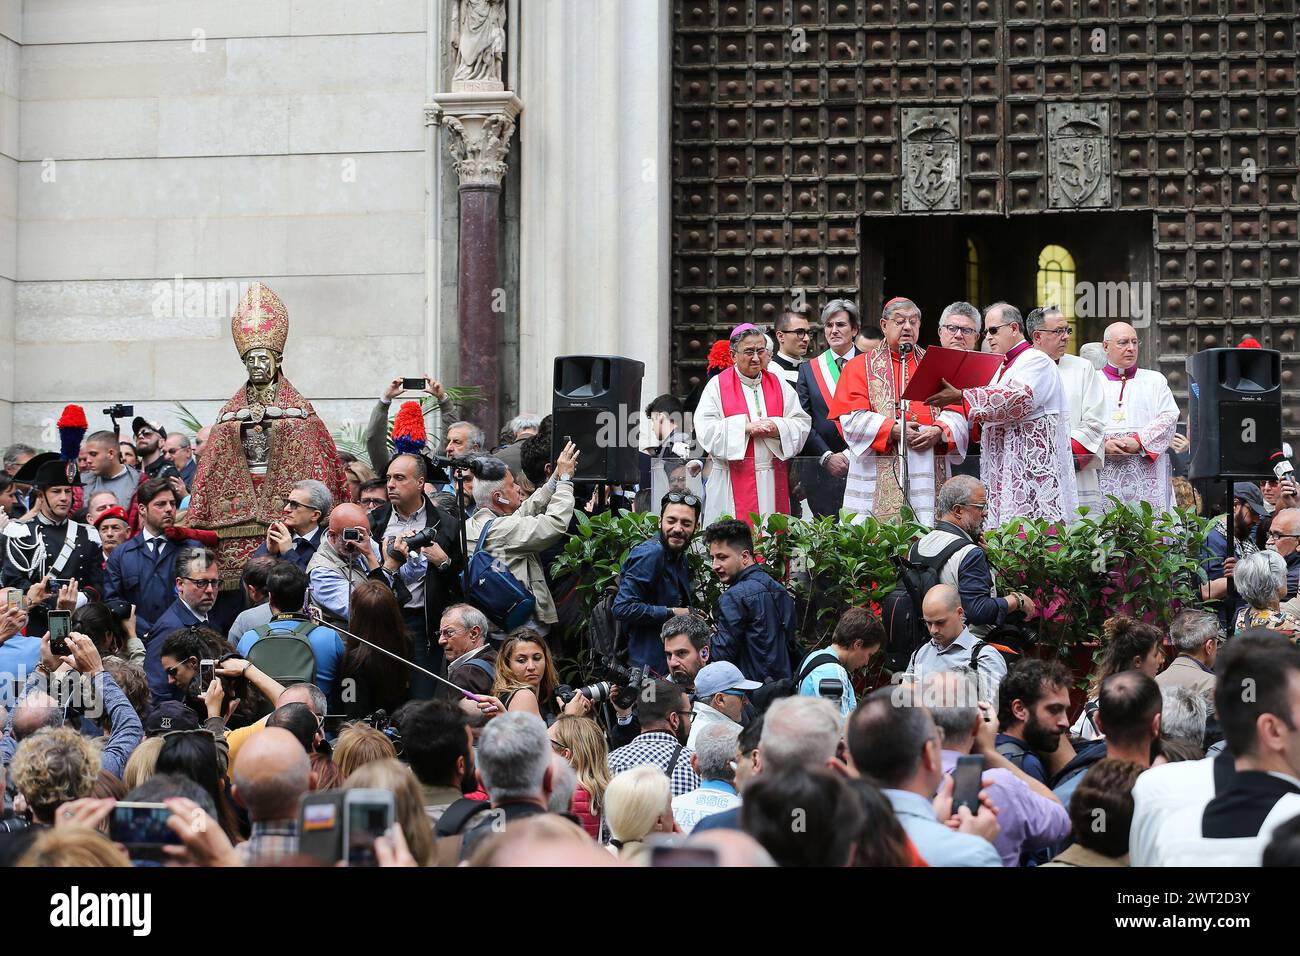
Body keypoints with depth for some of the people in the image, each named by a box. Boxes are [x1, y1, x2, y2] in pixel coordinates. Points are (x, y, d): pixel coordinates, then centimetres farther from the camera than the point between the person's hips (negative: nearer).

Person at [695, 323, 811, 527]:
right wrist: (746, 427, -16)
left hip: (773, 480, 3)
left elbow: (802, 424, 6)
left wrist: (776, 429, -14)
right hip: (733, 481, -3)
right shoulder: (717, 386, 3)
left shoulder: (778, 384, 13)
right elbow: (705, 429, -9)